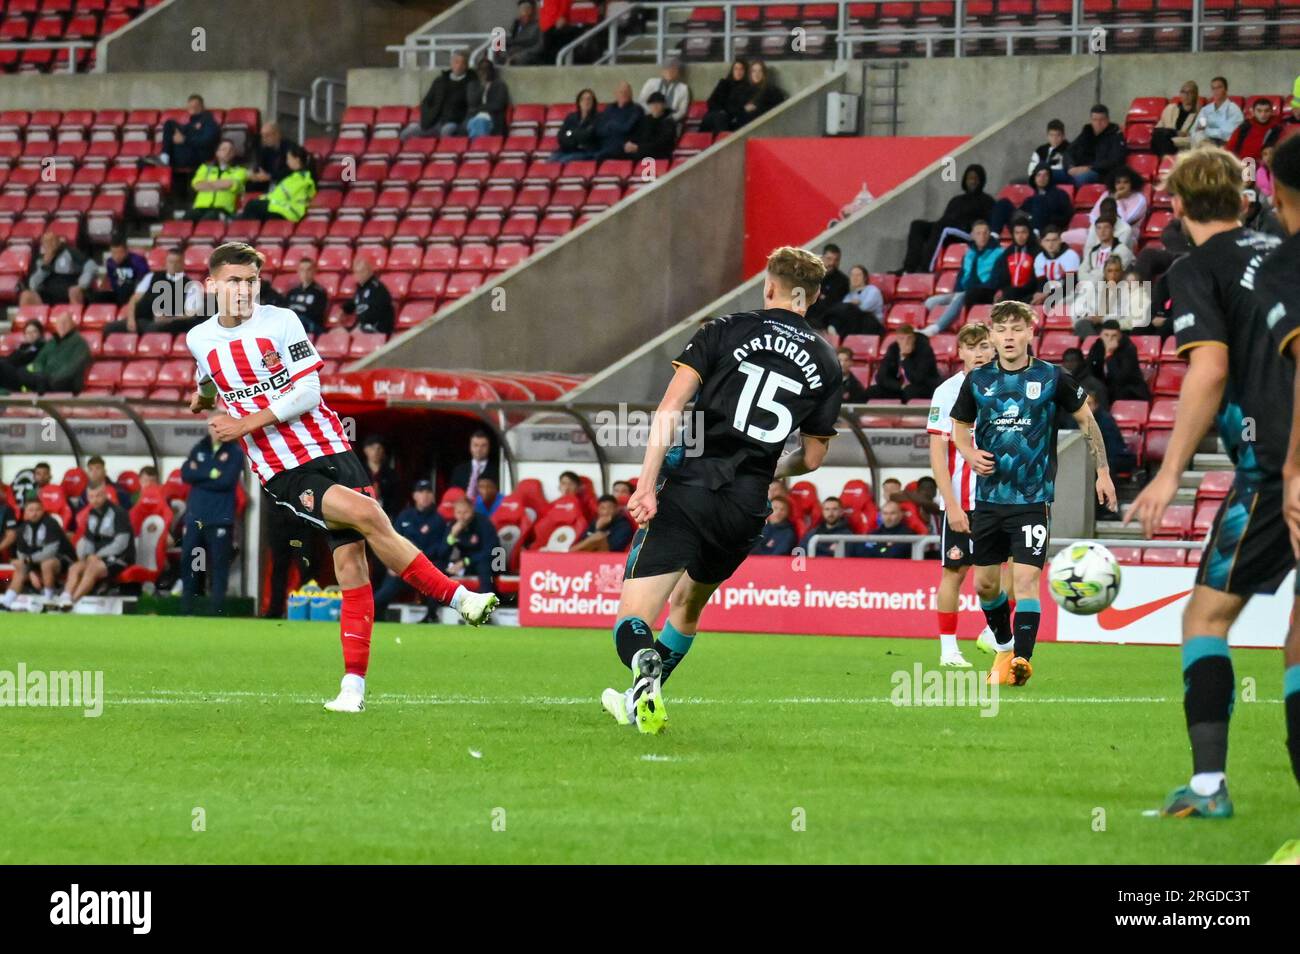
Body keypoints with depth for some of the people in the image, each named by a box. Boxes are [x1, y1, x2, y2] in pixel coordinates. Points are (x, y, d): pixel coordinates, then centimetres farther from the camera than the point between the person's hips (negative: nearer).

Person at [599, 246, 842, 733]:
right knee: (688, 605, 30)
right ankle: (639, 702, 37)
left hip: (690, 487, -3)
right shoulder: (825, 362, 12)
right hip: (746, 509, 3)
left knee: (633, 620, -8)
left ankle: (645, 671, -39)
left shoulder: (727, 330, 4)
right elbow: (811, 458, 17)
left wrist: (647, 483, -12)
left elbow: (670, 406, -8)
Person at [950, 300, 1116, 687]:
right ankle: (1003, 647, 33)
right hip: (988, 497, 4)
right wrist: (972, 455, -8)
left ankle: (1021, 660, -19)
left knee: (1025, 579, -16)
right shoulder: (977, 380, 2)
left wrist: (1103, 472, 9)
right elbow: (960, 428, 14)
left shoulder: (1051, 377, -4)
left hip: (1033, 499, -4)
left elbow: (1086, 420, 9)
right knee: (985, 583, 11)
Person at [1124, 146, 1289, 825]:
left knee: (1208, 613, 1)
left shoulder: (1198, 270, -1)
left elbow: (1210, 369, -13)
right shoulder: (1280, 255, 18)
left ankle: (1209, 783, -9)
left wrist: (1171, 474, -12)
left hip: (1273, 468, -6)